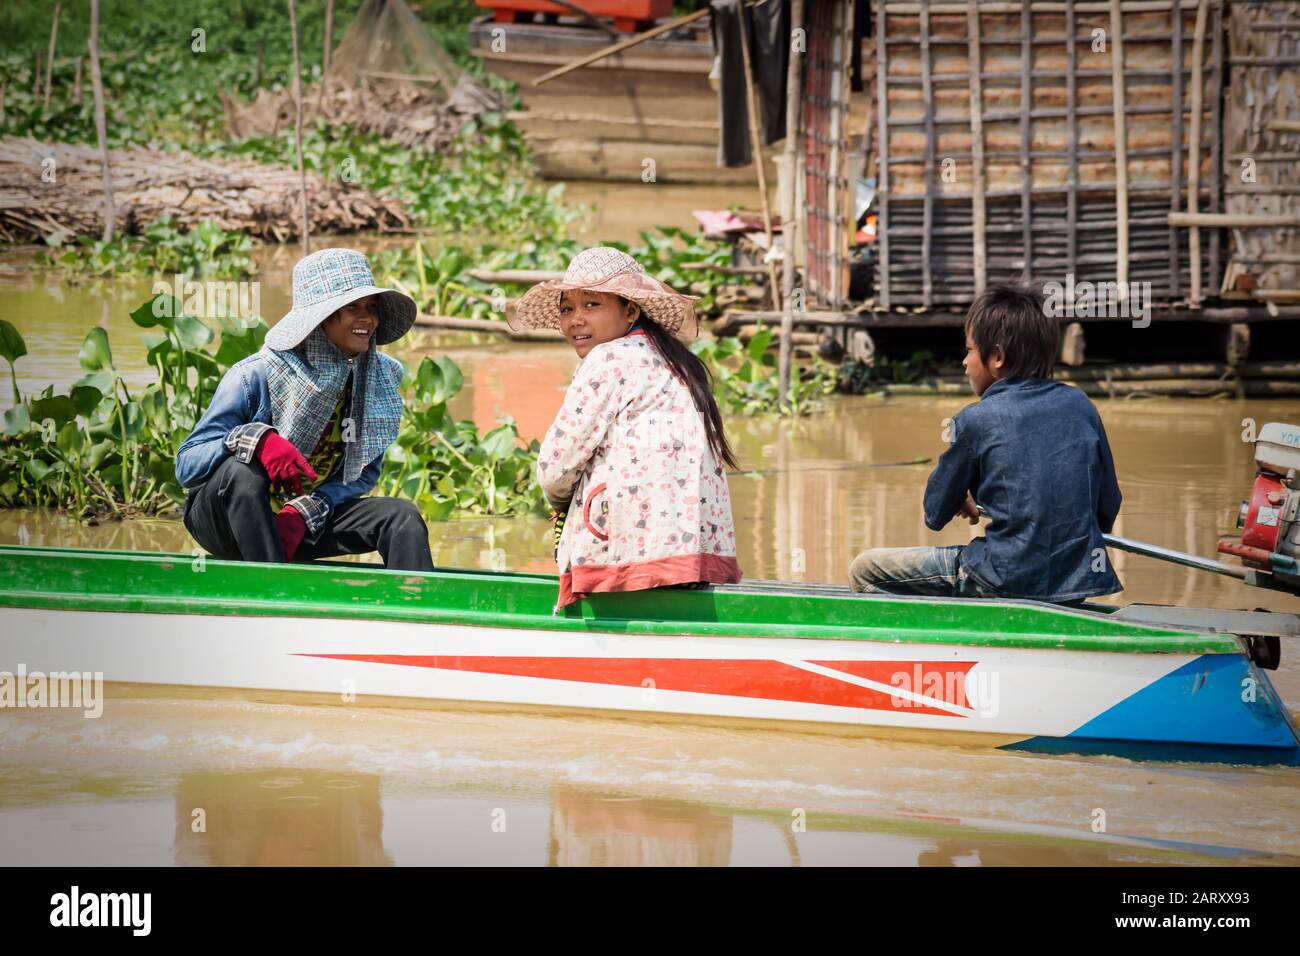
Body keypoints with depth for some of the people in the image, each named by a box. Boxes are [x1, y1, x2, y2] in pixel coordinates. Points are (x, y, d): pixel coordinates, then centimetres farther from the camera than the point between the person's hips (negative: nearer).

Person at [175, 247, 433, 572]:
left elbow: (364, 472, 0)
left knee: (402, 517, -17)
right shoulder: (255, 376, -19)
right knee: (240, 472, -37)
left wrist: (306, 512, -19)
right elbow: (186, 464, -20)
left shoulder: (380, 380, -4)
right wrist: (256, 439, -40)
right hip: (226, 521, -4)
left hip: (311, 520, 4)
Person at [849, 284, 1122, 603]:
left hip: (1010, 582, -6)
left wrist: (965, 503, 25)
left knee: (864, 570, 6)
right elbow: (1108, 510, 12)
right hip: (1085, 579, 6)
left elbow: (936, 514, 4)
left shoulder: (975, 420, -7)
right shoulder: (1079, 404, 6)